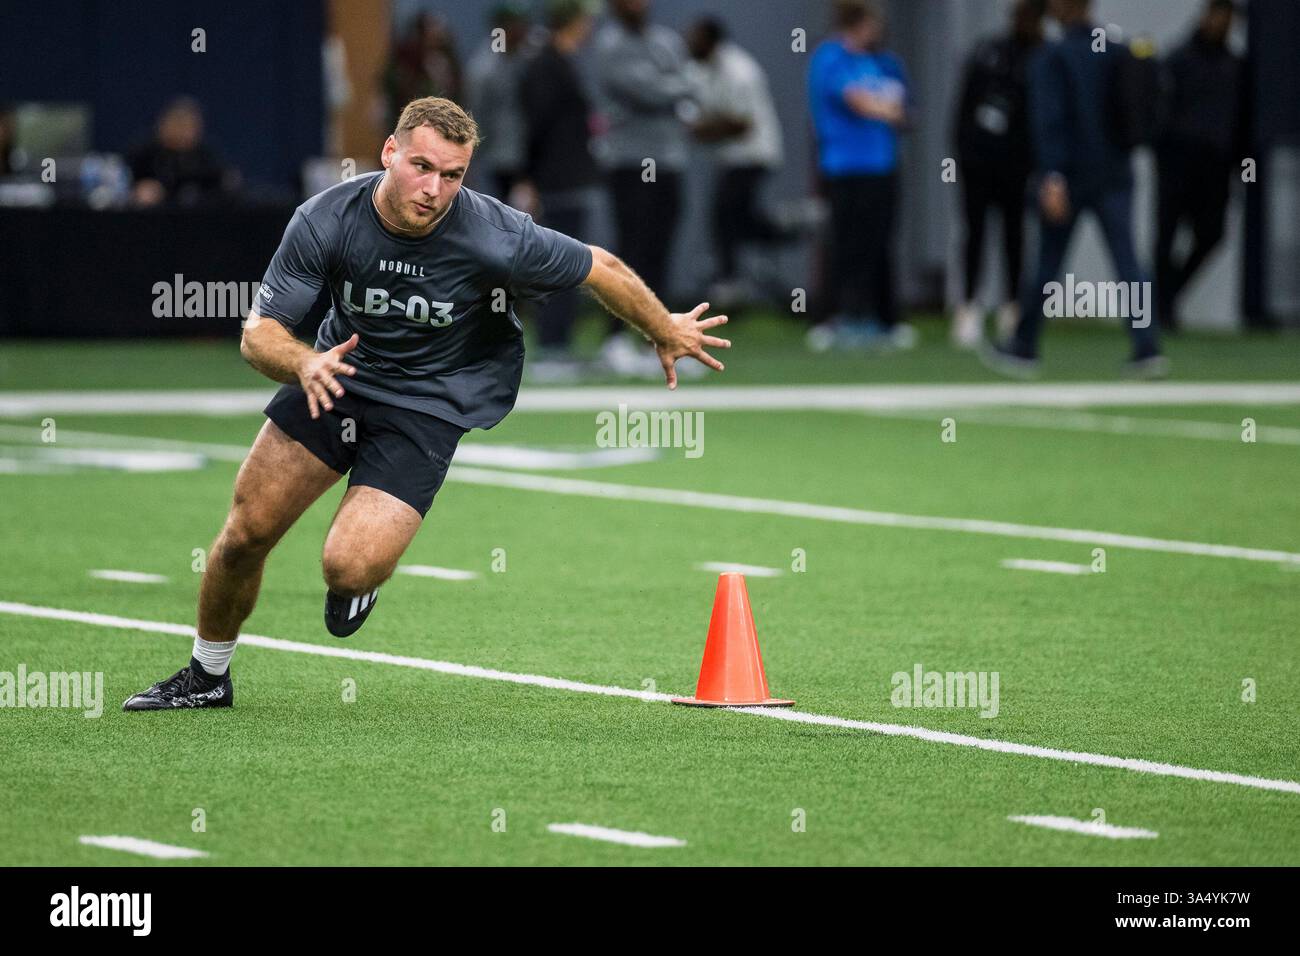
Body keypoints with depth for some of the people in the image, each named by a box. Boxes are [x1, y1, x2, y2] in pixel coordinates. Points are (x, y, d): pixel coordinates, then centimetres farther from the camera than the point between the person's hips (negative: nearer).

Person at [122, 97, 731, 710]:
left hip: (427, 404, -3)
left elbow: (603, 269, -11)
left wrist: (666, 333, 5)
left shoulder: (495, 237, -27)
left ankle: (360, 577, 19)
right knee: (246, 535, 1)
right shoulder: (325, 221, -21)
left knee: (348, 569, -21)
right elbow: (259, 333, -17)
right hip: (338, 374, 3)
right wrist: (304, 364, -40)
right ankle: (208, 676, 28)